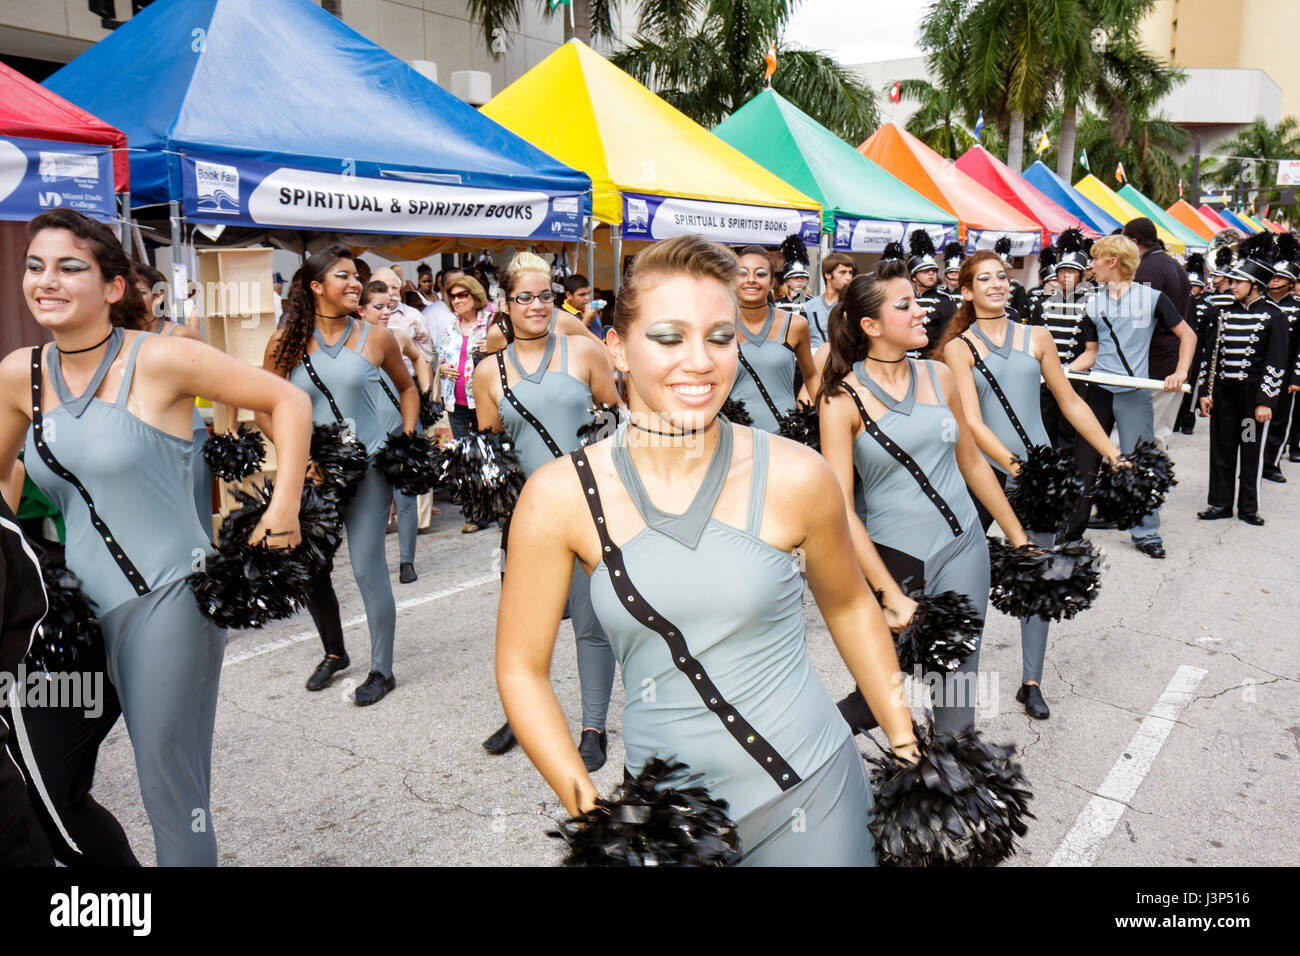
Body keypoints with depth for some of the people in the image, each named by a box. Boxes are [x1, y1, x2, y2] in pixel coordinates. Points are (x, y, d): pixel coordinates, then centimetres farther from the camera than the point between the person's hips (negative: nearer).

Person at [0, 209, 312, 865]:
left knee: (170, 794, 0)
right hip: (78, 605, 6)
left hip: (166, 601, -6)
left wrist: (284, 509, -14)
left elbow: (287, 401, -8)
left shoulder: (159, 360, -11)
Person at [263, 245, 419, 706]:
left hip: (369, 466, -2)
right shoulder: (285, 343, -1)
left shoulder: (376, 337, -1)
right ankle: (334, 652, 35)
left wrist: (408, 440, 4)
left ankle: (382, 670, 11)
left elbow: (406, 387, 15)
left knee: (368, 567, -6)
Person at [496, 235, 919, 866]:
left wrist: (907, 748, 10)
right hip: (663, 808, 1)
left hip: (811, 794, 0)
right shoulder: (560, 495, -11)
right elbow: (521, 669, -3)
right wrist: (590, 811, -10)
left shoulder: (794, 476, -10)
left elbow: (848, 606, 7)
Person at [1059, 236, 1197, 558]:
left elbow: (1187, 335, 4)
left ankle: (1146, 533, 10)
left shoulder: (1151, 297, -2)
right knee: (1083, 460, 6)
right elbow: (1091, 353, 12)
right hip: (1098, 390, 4)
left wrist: (1181, 373, -9)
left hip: (1134, 393, -4)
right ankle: (1072, 528, 18)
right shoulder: (1093, 304, 9)